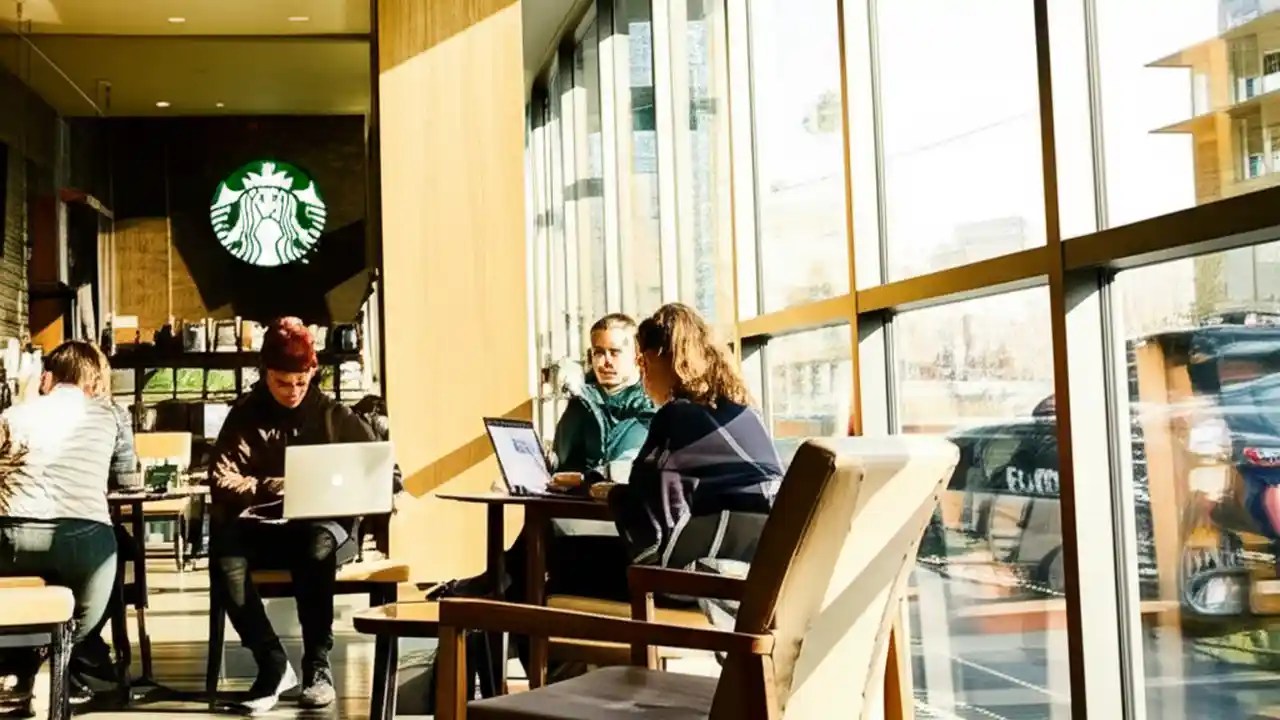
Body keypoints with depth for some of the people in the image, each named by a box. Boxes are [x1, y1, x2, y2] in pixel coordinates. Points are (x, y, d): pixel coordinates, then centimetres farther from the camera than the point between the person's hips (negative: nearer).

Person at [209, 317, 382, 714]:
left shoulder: (333, 415, 8)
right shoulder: (245, 415, 6)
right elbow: (222, 480, -6)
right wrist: (277, 487, -20)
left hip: (324, 525, -1)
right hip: (263, 528, 1)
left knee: (316, 547, -39)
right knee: (224, 557, -34)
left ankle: (317, 665, -22)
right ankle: (272, 665, -19)